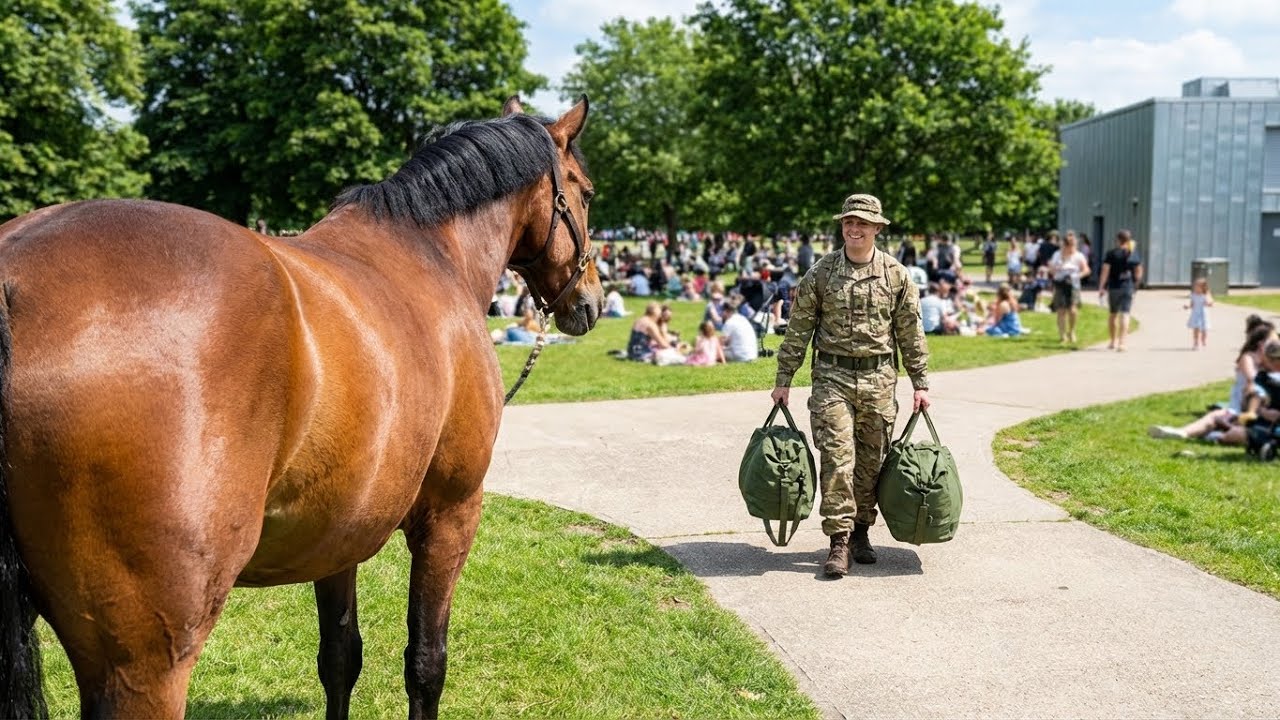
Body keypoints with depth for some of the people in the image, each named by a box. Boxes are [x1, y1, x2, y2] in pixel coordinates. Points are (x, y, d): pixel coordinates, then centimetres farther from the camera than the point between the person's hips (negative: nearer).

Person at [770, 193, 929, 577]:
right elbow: (799, 329, 4)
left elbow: (911, 333, 7)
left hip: (879, 379, 2)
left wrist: (920, 383, 6)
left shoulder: (896, 274, 3)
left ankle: (860, 531, 24)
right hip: (832, 377, -1)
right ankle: (839, 542, -5)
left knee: (871, 461, 8)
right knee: (837, 457, -8)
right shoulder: (821, 272, 0)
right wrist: (783, 379, 2)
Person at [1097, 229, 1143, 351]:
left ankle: (1113, 342, 25)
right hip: (1128, 288, 1)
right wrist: (1135, 285, 21)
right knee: (1125, 314, -3)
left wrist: (1101, 287, -8)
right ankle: (1121, 343, -14)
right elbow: (1139, 272, 7)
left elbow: (1105, 271, -9)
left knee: (1113, 314, 15)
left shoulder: (1112, 253, -5)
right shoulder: (1135, 254, 4)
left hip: (1114, 287, -1)